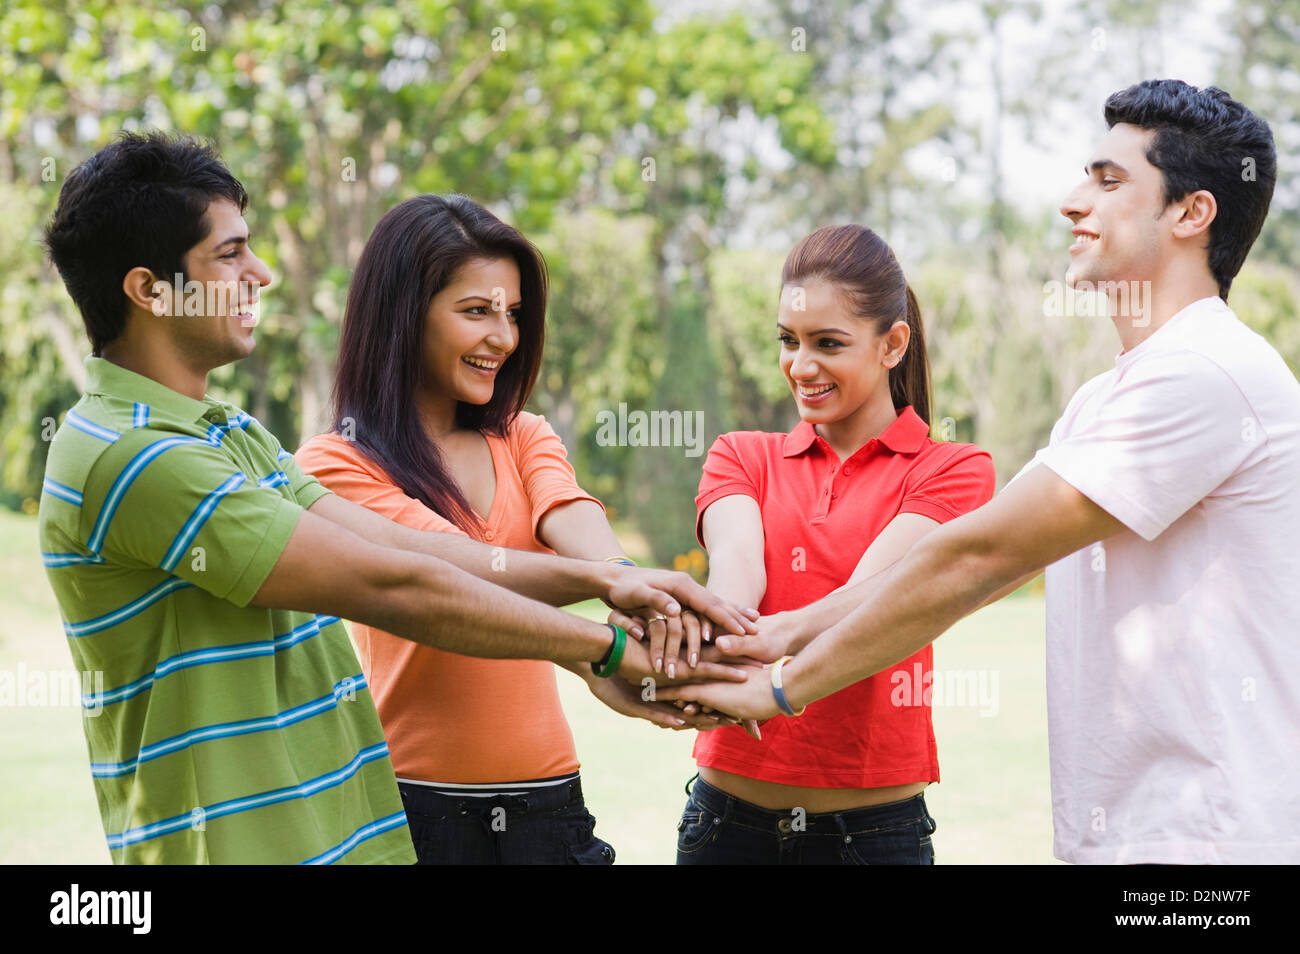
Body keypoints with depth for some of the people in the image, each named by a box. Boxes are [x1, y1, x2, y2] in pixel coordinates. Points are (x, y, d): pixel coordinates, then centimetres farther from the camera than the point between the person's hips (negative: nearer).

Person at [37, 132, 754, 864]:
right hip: (234, 840, -9)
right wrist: (612, 648, -16)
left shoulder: (229, 434, 13)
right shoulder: (126, 457, -19)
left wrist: (602, 579, -8)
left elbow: (400, 544, 3)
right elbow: (385, 585, -21)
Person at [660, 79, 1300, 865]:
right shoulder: (1104, 400, 18)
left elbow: (977, 558, -17)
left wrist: (780, 687, -11)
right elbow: (980, 560, 12)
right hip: (1117, 829, 8)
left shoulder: (1205, 372, -16)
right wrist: (796, 629, 1)